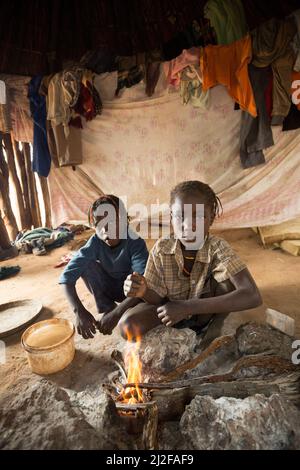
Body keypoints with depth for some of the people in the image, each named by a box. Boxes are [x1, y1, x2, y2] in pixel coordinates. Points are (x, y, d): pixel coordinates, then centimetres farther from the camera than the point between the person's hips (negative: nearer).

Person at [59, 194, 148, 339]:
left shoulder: (136, 244, -29)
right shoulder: (95, 243, -23)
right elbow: (67, 275, -30)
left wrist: (117, 313, -51)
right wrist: (79, 311, -44)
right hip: (107, 287, 3)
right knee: (87, 265, -26)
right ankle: (107, 308, -11)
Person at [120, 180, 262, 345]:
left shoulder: (218, 248, -26)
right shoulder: (161, 249, -21)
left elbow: (253, 297, -38)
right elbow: (157, 298, -13)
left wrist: (188, 307, -43)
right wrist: (143, 291, -39)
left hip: (204, 312, -1)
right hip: (172, 310, 2)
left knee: (225, 272, -29)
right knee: (127, 326, -25)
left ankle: (216, 323, -4)